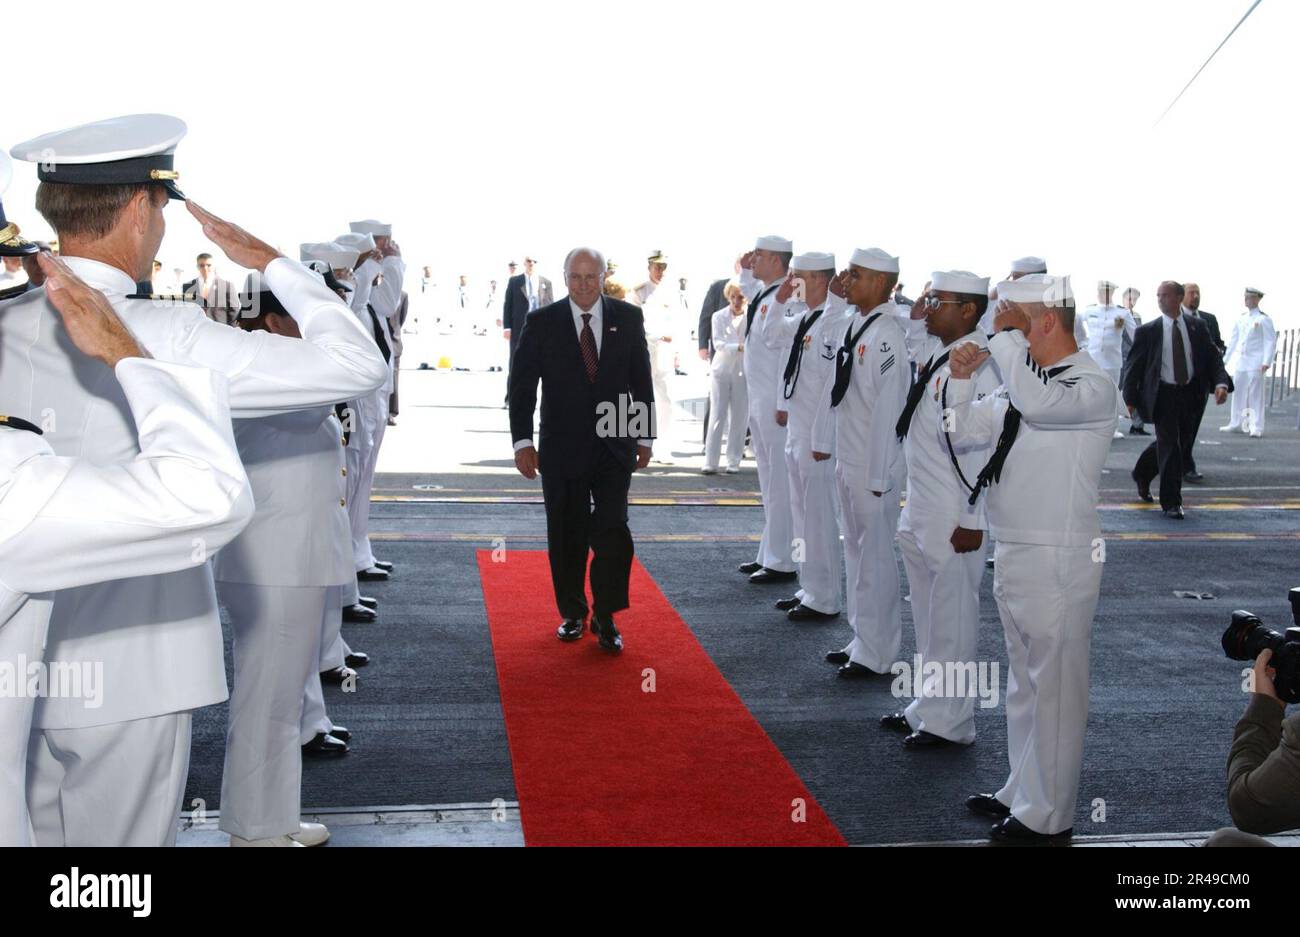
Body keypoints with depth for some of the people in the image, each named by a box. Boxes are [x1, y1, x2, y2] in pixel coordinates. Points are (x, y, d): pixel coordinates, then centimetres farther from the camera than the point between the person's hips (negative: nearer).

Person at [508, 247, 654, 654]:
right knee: (567, 536, 9)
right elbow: (521, 385, -1)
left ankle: (605, 618, 5)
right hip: (562, 448, 0)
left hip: (614, 447, 0)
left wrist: (645, 436, 7)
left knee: (612, 532, -6)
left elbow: (642, 380, 8)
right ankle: (573, 613, 24)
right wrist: (523, 441, -7)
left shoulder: (627, 318, 3)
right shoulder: (542, 322, -2)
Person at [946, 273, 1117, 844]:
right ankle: (1022, 792, 34)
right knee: (1023, 683, 20)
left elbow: (1039, 403, -35)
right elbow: (964, 432, 18)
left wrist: (1007, 336, -22)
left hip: (1057, 561, -9)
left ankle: (1048, 816, 13)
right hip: (1013, 554, 9)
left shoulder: (1093, 386, -14)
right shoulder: (1027, 383, 12)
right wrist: (961, 378, 2)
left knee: (1055, 687, 1)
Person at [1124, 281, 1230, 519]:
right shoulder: (1147, 332, -3)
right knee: (1169, 446, -7)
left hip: (1189, 394, 4)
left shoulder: (1197, 328, 4)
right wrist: (1130, 399, -7)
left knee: (1181, 443, 14)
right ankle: (1171, 503, 1)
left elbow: (1212, 357, 2)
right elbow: (1134, 366, -1)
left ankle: (1142, 474, 39)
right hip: (1163, 394, -4)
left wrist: (1221, 383, -15)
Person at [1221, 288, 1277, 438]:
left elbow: (1270, 342, -7)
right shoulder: (1240, 318, 12)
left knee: (1256, 394, -5)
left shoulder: (1264, 319, -5)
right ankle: (1236, 423, 19)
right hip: (1240, 361, 6)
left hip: (1255, 363, -6)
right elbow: (1234, 340, 18)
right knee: (1238, 393, 10)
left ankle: (1256, 428, -4)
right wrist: (1227, 359, 16)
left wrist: (1266, 362, -15)